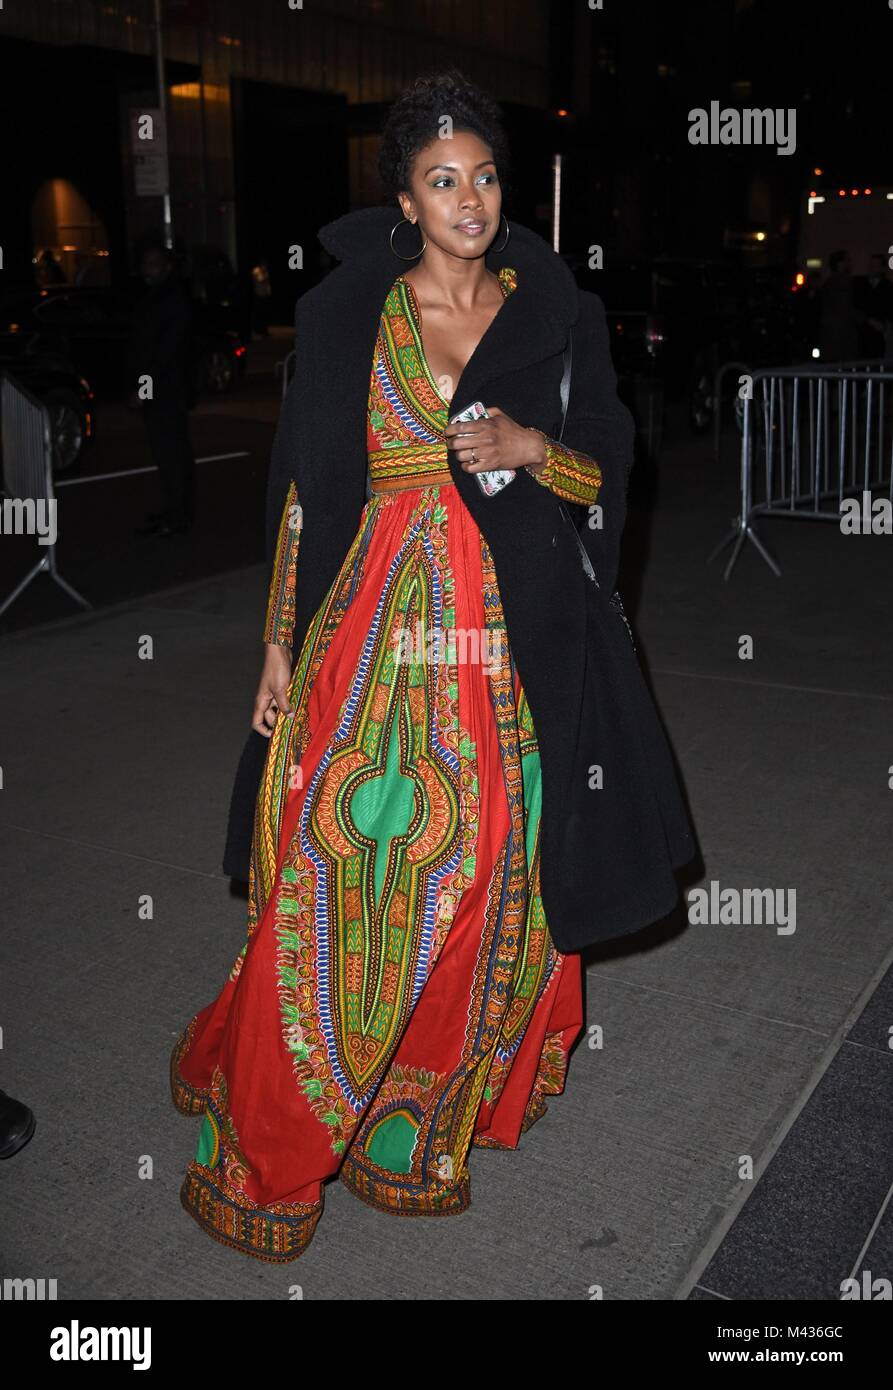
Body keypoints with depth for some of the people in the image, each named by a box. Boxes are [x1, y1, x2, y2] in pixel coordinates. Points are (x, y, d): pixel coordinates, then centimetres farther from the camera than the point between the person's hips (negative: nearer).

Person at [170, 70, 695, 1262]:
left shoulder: (561, 313, 8)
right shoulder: (345, 313, 4)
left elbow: (606, 473, 10)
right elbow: (304, 488, 5)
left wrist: (532, 446, -11)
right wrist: (282, 642, 2)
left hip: (516, 642, 2)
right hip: (376, 630, -1)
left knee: (489, 882, 8)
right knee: (339, 888, -1)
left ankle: (429, 1121, 31)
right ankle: (269, 1153, 20)